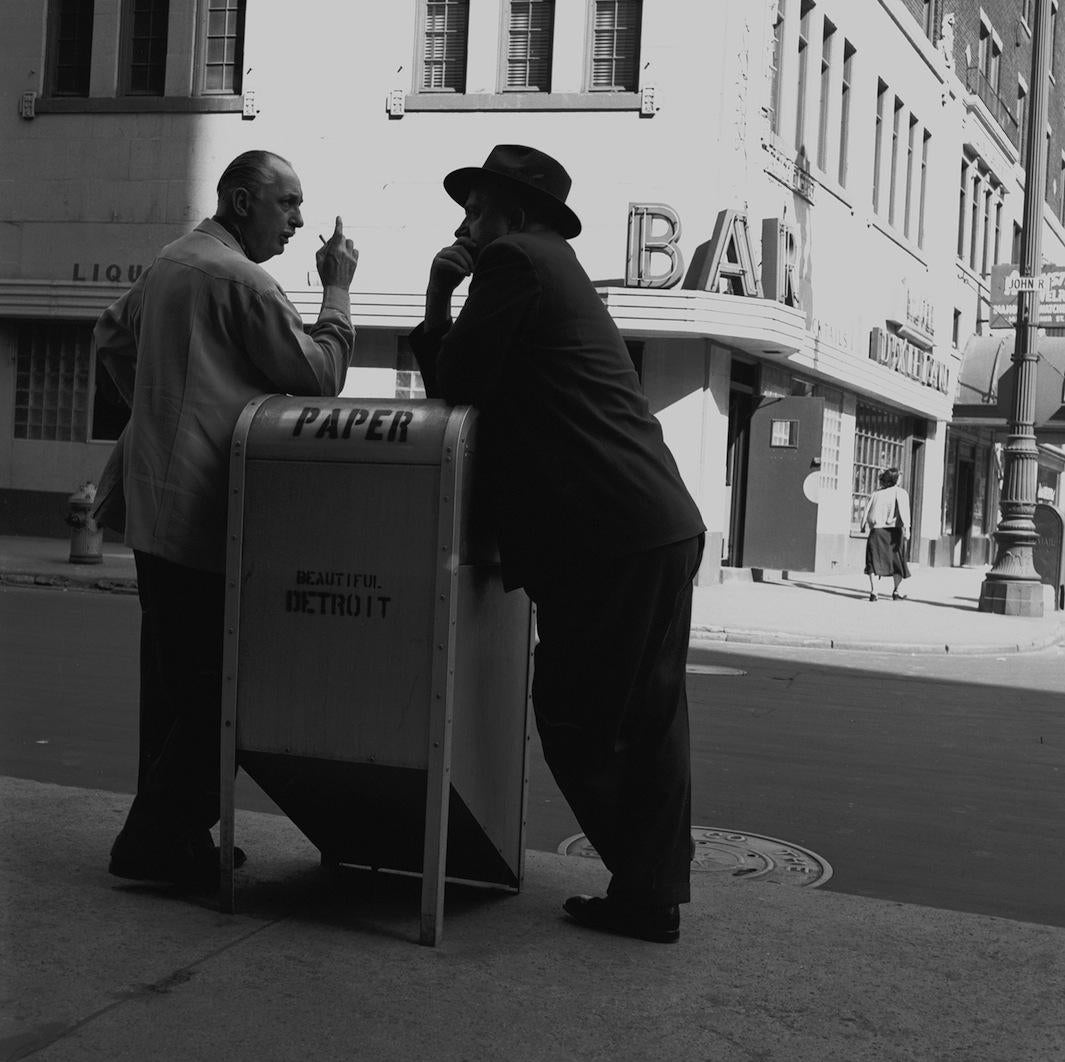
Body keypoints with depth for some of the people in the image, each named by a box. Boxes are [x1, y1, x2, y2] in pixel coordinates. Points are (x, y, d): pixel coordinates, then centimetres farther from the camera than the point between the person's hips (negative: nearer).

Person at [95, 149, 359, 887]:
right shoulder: (241, 278, -13)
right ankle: (158, 840, -2)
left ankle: (165, 831, 24)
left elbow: (113, 339, 30)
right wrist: (337, 290, -3)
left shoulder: (171, 263, 17)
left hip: (156, 510, 10)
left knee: (172, 680, 15)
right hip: (207, 513, -10)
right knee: (214, 686, -5)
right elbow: (318, 375, -11)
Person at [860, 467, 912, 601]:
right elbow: (903, 509, -11)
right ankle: (895, 591, 17)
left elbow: (866, 511, 9)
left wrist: (863, 526, 17)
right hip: (894, 530, -2)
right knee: (897, 561, 12)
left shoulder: (875, 494, 12)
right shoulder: (900, 493, 2)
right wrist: (906, 527, -19)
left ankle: (873, 591, -11)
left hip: (876, 530, 2)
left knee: (874, 561, 2)